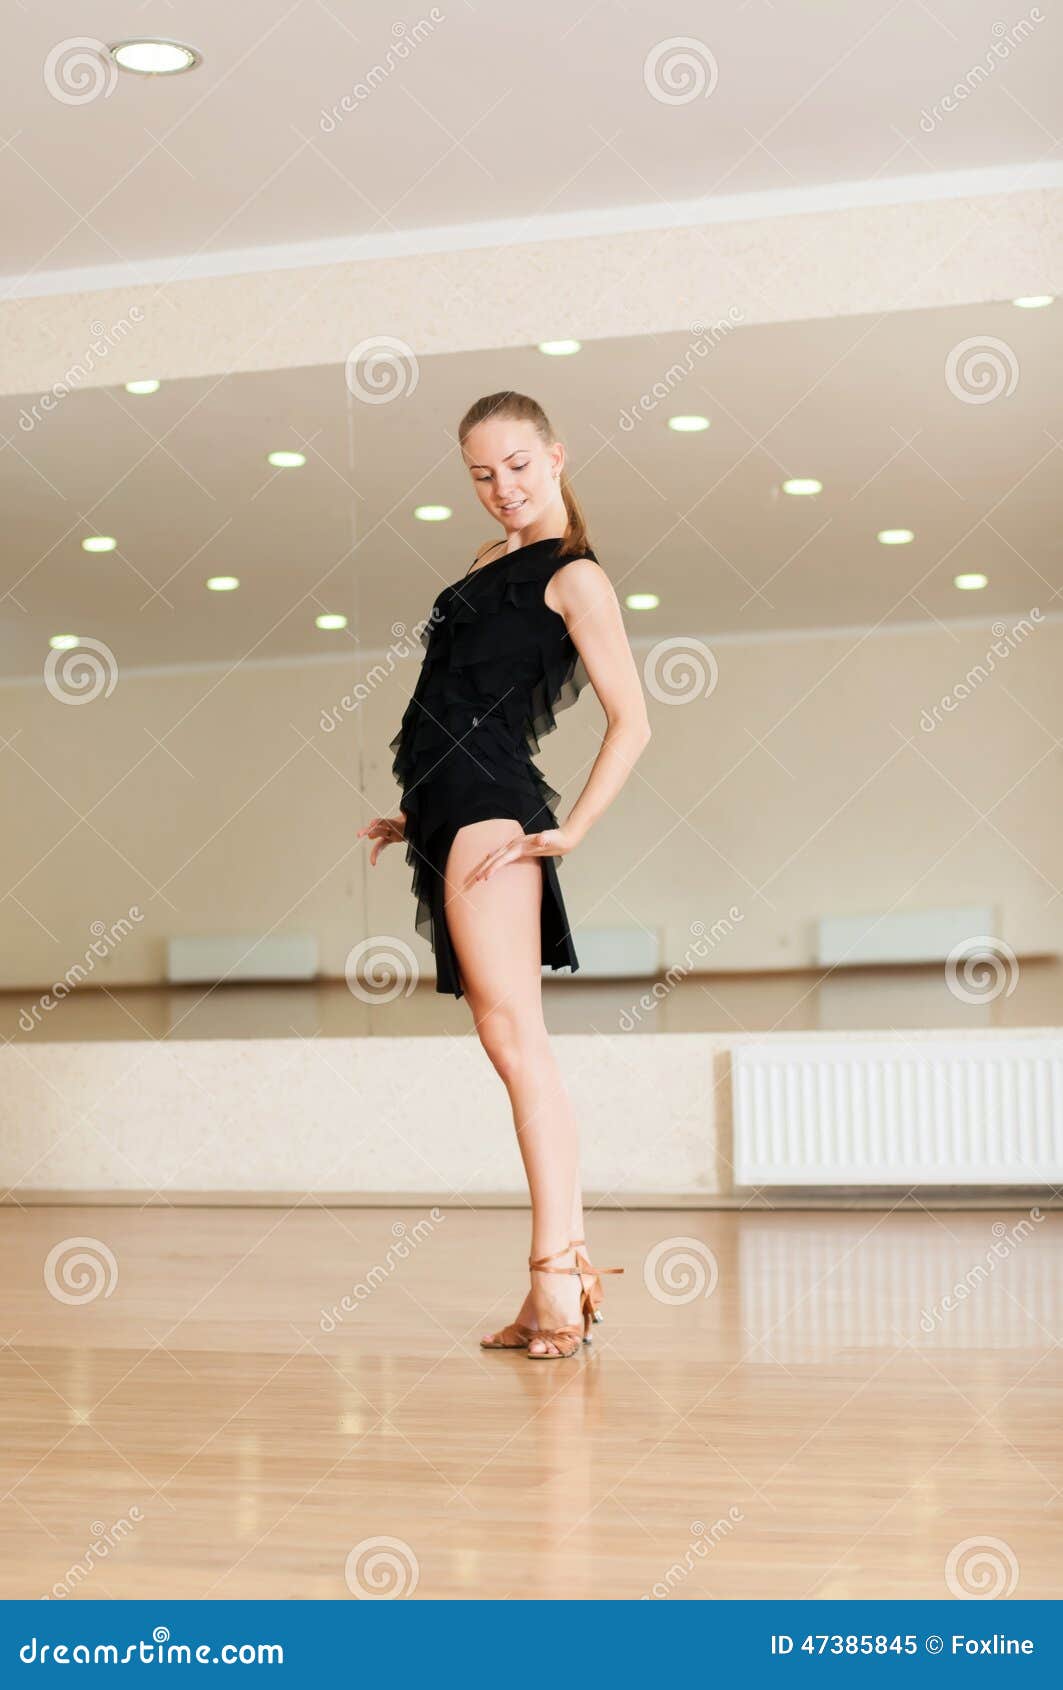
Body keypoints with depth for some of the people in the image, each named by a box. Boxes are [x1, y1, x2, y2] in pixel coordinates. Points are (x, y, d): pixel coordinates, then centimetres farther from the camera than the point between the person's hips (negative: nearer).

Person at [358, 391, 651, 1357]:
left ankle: (558, 1272, -19)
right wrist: (419, 814, 24)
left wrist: (572, 831, -16)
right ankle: (570, 1265, 5)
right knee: (512, 1041, 4)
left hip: (492, 812, -8)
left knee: (513, 1034, -16)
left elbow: (631, 722, -9)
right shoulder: (490, 563, 22)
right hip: (452, 819, 8)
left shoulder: (574, 577, -2)